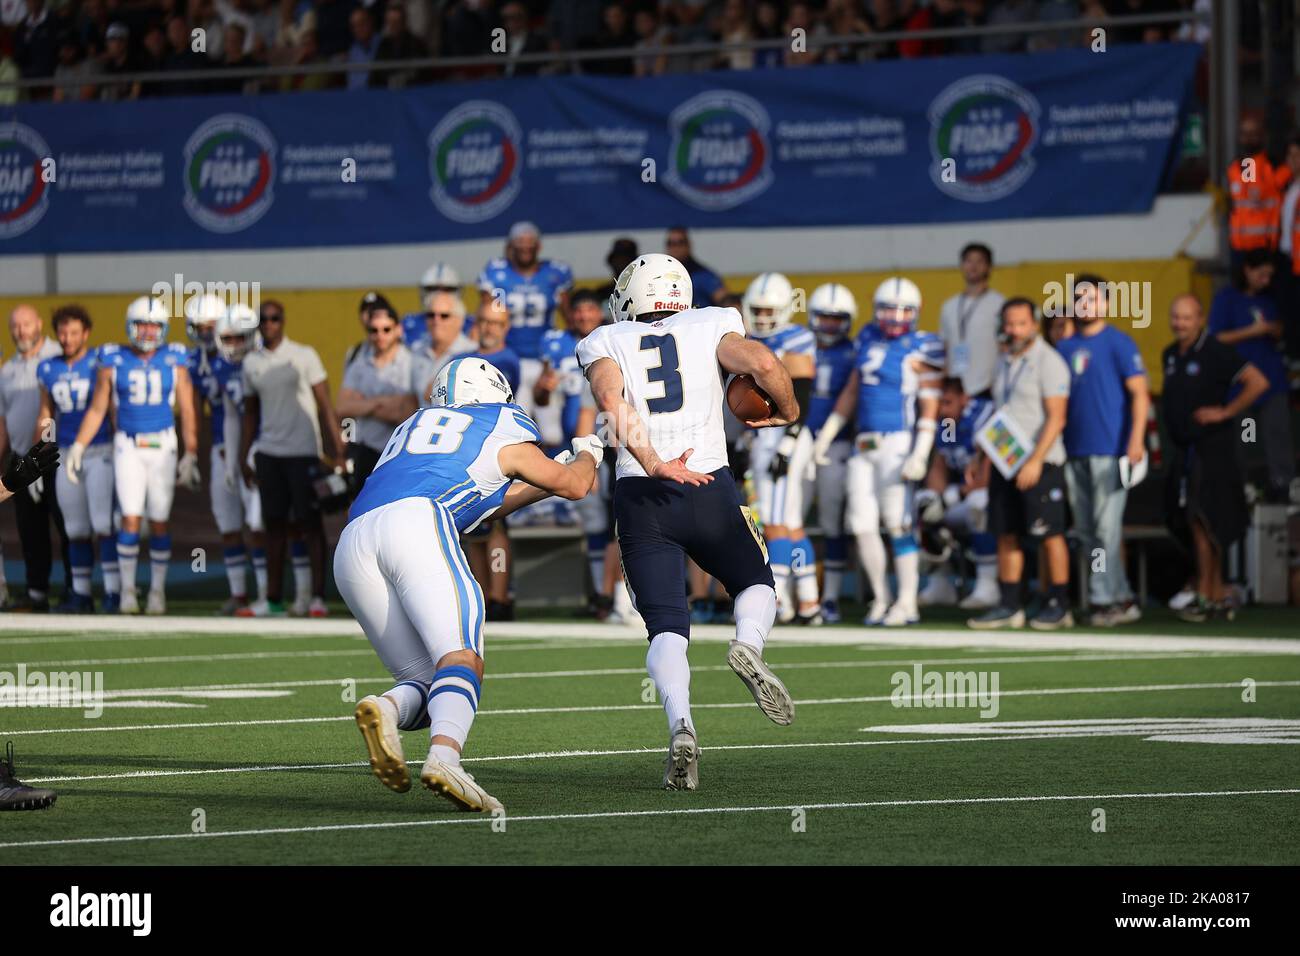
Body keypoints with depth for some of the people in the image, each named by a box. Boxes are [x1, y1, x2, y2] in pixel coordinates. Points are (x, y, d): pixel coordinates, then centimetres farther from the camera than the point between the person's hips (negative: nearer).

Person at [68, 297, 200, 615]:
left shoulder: (174, 362, 1)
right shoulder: (114, 362, 0)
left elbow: (187, 413, 5)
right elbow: (97, 410, 6)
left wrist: (191, 455, 2)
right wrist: (77, 448, 1)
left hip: (163, 447, 1)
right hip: (127, 447, -1)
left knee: (159, 523, 2)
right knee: (131, 520, -8)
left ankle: (158, 590, 12)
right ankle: (128, 589, 1)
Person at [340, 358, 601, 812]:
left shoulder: (414, 425, 38)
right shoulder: (503, 431, 22)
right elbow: (575, 485, 37)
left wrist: (541, 487, 57)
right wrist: (586, 455, 58)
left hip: (351, 550, 6)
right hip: (415, 523, -6)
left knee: (424, 682, 10)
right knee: (461, 659, -16)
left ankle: (385, 709, -24)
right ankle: (444, 757, -44)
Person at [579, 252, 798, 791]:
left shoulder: (606, 344, 13)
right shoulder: (709, 328, 12)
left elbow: (611, 400, -9)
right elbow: (763, 364, -6)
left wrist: (653, 464, -14)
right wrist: (787, 412, 13)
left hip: (640, 498, 0)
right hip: (709, 488, 0)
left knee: (666, 629, 1)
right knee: (756, 586, 23)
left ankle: (681, 727, -26)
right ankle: (748, 646, -12)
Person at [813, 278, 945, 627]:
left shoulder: (920, 351, -5)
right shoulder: (868, 341, 12)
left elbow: (929, 408, -7)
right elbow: (850, 393, 20)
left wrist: (920, 455, -15)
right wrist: (825, 437, 19)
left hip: (898, 442, -6)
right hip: (864, 444, 6)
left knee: (898, 524, -6)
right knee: (862, 524, 3)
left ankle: (907, 603, 0)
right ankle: (880, 598, 14)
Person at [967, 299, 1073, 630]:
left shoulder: (1048, 362, -10)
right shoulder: (1005, 363, 15)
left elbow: (1056, 418, -16)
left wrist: (1035, 460, -22)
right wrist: (980, 456, 18)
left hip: (1039, 463, -8)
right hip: (1005, 462, 8)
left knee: (1050, 534, -3)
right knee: (1006, 535, 7)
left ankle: (1059, 606, 2)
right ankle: (1009, 606, 11)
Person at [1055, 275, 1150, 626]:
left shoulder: (1118, 343, -3)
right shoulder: (1064, 347, 15)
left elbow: (1139, 393, -8)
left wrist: (1136, 440, -18)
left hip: (1110, 450, -7)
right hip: (1075, 451, 7)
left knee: (1106, 528, -8)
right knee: (1086, 532, 8)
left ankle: (1104, 598, -5)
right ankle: (1123, 599, 15)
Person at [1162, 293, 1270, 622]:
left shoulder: (1216, 352, -12)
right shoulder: (1170, 355, 11)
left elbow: (1258, 383, -19)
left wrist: (1225, 412, -17)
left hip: (1212, 447, -8)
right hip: (1184, 448, 8)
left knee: (1201, 521, -10)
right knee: (1189, 524, 9)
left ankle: (1204, 597, -6)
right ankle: (1218, 597, 15)